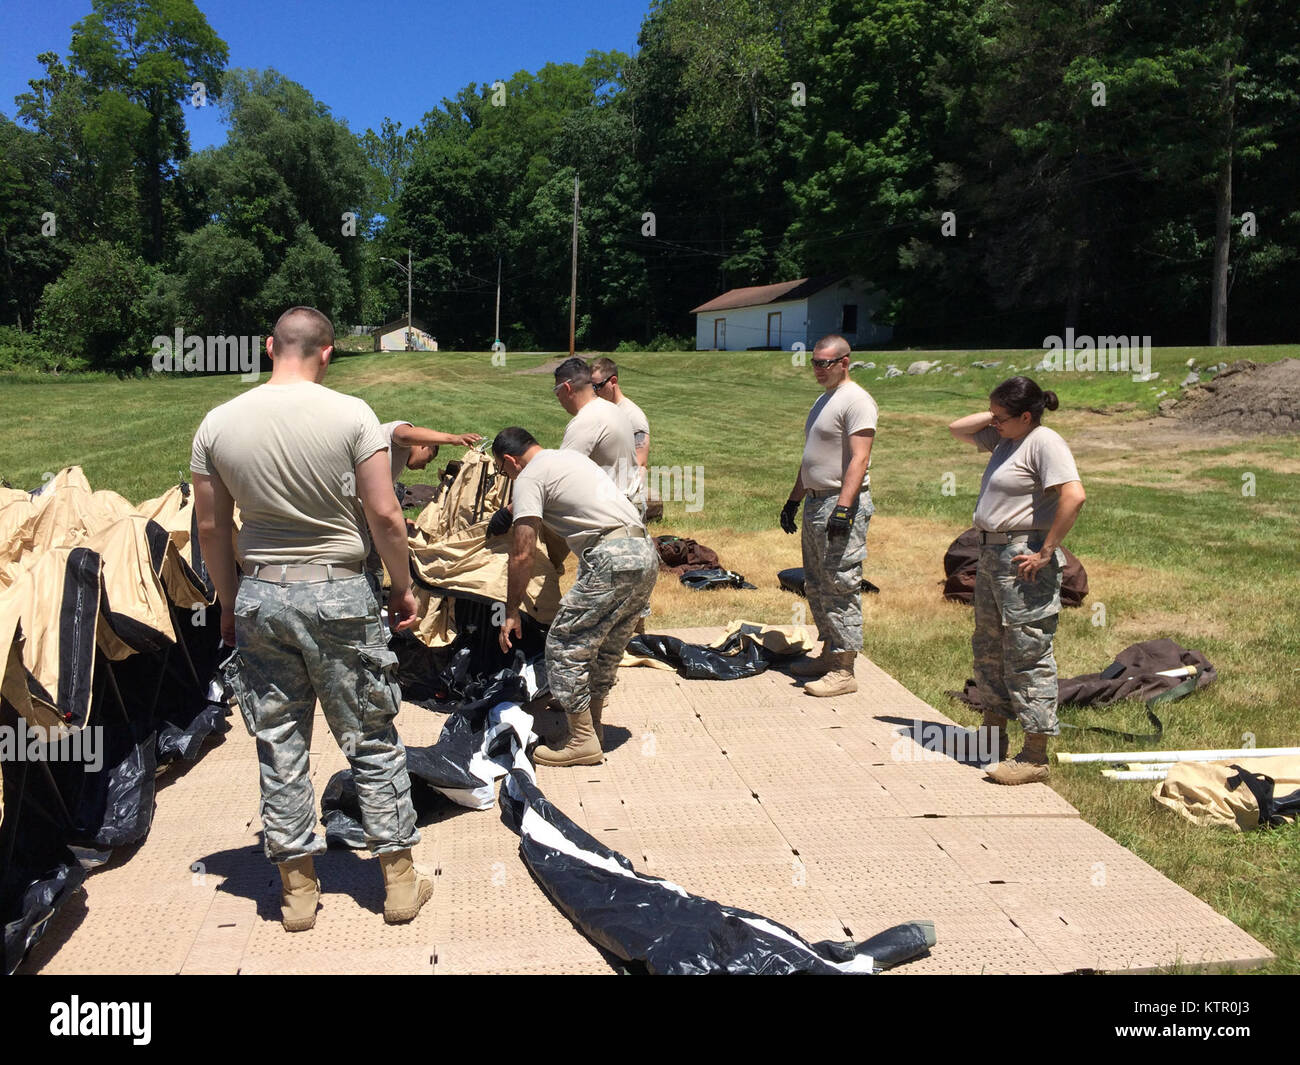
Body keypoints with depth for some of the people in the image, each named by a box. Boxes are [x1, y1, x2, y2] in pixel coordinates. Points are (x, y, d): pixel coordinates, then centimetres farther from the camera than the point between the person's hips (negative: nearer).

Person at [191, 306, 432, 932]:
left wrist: (229, 602, 18)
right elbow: (384, 515, -9)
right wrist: (404, 587, 4)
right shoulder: (350, 415, -9)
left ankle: (297, 890, 22)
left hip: (259, 594, 3)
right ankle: (399, 881, 20)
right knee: (372, 740, 10)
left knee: (279, 746, 13)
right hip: (337, 594, -2)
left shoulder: (217, 423, 1)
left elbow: (212, 528, 6)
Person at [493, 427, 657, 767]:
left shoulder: (529, 478, 0)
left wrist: (511, 612, 3)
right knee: (605, 647, 20)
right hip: (646, 553, 9)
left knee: (565, 645, 0)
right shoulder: (570, 456, 27)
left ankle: (583, 741, 3)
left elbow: (522, 553, -4)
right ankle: (592, 725, 29)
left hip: (612, 558, -9)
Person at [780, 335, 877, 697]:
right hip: (815, 503, 10)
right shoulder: (823, 400, 19)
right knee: (816, 585, 14)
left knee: (840, 586, -8)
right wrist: (793, 500, 25)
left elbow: (859, 459, -20)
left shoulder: (856, 400, -11)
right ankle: (829, 654, 24)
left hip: (842, 504, -10)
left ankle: (844, 671, -4)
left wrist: (843, 507, -27)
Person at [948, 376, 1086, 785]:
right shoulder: (1005, 439, 13)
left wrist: (1046, 552, -23)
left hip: (1024, 561, -10)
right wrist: (992, 416, 10)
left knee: (1027, 656, -5)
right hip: (991, 555, 10)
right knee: (988, 648, 18)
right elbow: (957, 429, 26)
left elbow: (1073, 496, -26)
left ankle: (1036, 757, 3)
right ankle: (992, 739, 33)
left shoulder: (1045, 442, -14)